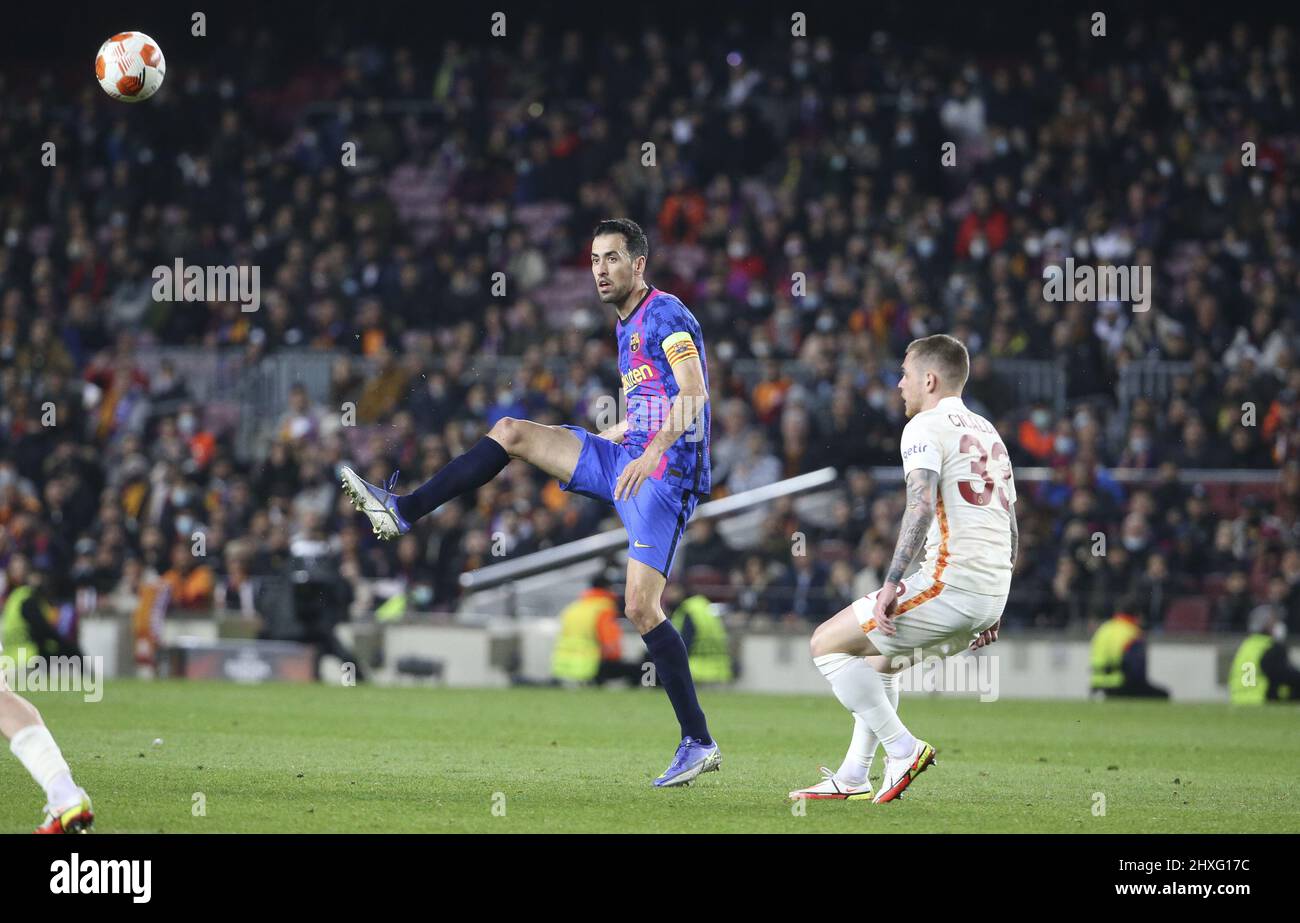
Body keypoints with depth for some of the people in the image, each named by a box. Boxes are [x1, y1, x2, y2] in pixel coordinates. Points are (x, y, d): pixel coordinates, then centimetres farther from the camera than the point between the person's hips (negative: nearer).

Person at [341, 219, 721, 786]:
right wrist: (588, 444, 31)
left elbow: (693, 390, -23)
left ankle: (698, 743, -11)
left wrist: (654, 451, -36)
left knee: (641, 607, -16)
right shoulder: (626, 327, 19)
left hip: (666, 473, -9)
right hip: (625, 460, 9)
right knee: (511, 432, 4)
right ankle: (402, 511, 8)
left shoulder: (666, 315, -10)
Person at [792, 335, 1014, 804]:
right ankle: (852, 778, 23)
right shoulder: (988, 432, 22)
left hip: (951, 584, -9)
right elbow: (1010, 528, 24)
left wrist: (893, 583, -26)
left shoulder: (926, 427, -6)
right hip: (990, 595, 9)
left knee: (827, 643, 1)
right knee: (878, 656, 27)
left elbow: (922, 506, -22)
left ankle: (903, 749, -4)